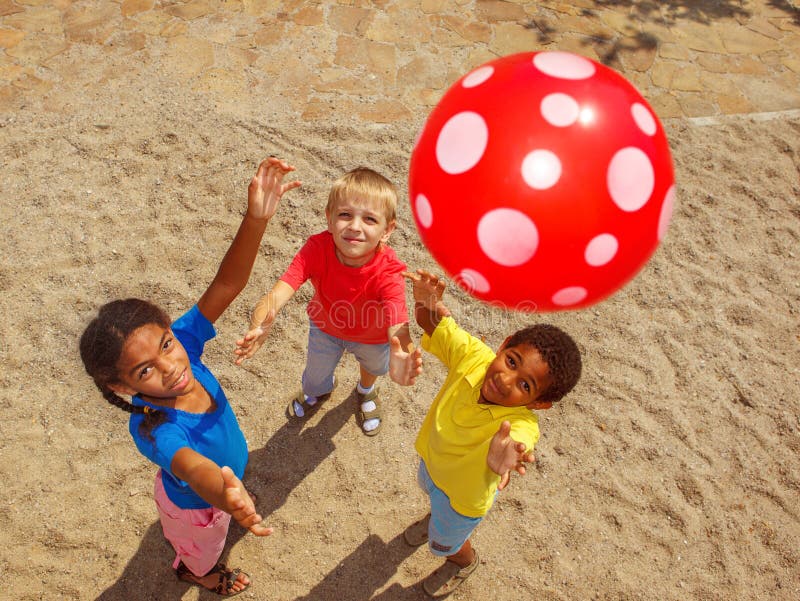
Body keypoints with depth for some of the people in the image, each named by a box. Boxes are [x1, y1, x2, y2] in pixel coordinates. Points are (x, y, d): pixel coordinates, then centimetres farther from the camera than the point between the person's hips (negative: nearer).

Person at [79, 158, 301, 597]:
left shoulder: (181, 343, -34)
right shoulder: (154, 429, -48)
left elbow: (227, 285, -42)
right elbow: (193, 466, -68)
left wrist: (256, 218, -58)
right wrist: (224, 493, -92)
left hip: (225, 476, 5)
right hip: (196, 506, -5)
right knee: (201, 549, 32)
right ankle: (196, 572, 68)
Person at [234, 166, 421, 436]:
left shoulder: (388, 272, -44)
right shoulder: (317, 249, -40)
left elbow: (397, 325, -58)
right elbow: (278, 292, -52)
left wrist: (400, 358, -82)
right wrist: (259, 328, -74)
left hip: (371, 335, -1)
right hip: (326, 325, 1)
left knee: (373, 365, 31)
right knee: (316, 373, 26)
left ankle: (366, 390, 71)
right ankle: (315, 391, 67)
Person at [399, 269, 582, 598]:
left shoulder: (520, 426, -45)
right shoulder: (475, 355, -34)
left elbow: (515, 444, -67)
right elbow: (433, 323, -25)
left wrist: (496, 460, -91)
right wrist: (426, 302, -47)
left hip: (463, 492, -4)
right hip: (431, 456, 4)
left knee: (444, 543, 28)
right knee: (427, 487, 40)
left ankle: (465, 561, 64)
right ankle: (435, 515, 77)